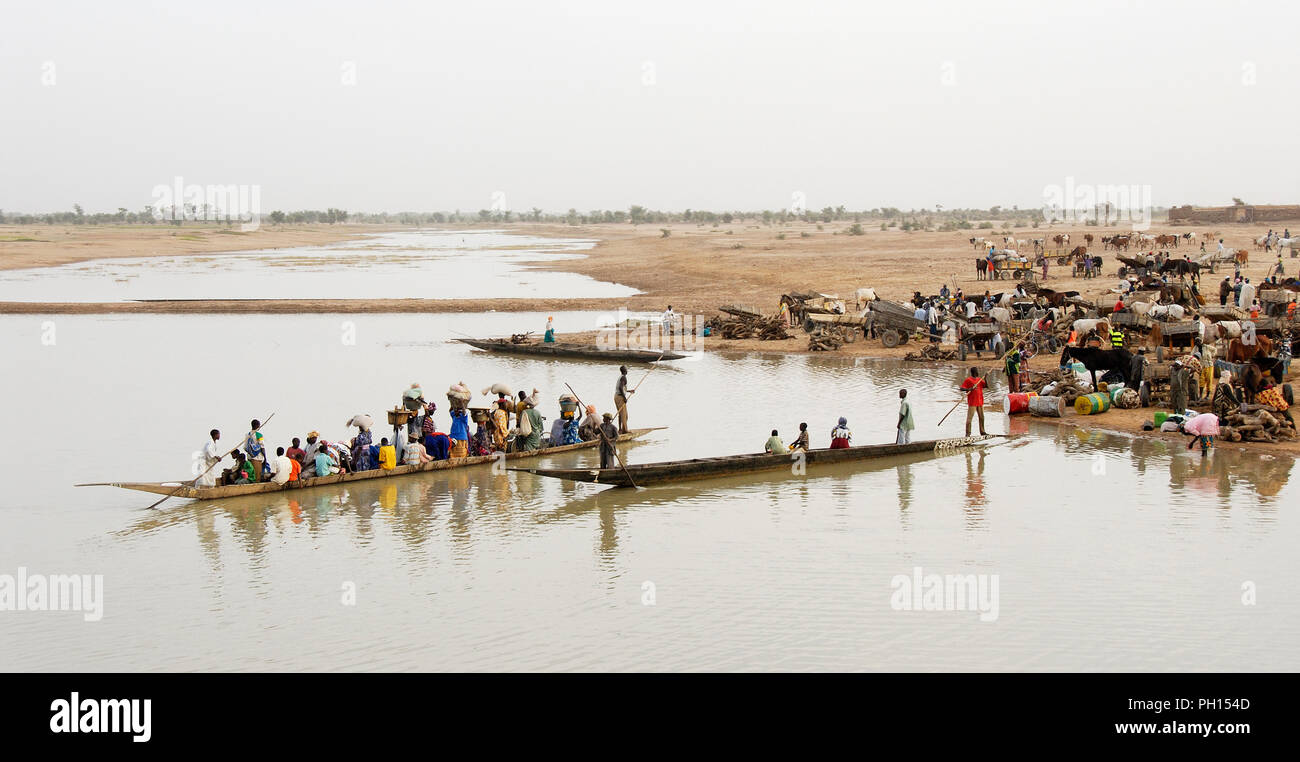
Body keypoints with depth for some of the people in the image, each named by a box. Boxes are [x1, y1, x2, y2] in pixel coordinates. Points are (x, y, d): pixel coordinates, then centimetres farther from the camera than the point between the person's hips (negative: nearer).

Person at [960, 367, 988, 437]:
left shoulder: (979, 379, 13)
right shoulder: (968, 380, -5)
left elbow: (986, 385, 5)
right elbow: (962, 388, -9)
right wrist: (969, 389, -24)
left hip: (980, 402, 7)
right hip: (972, 402, -7)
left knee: (982, 417, 12)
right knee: (969, 417, -7)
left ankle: (982, 432, 23)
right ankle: (968, 433, -6)